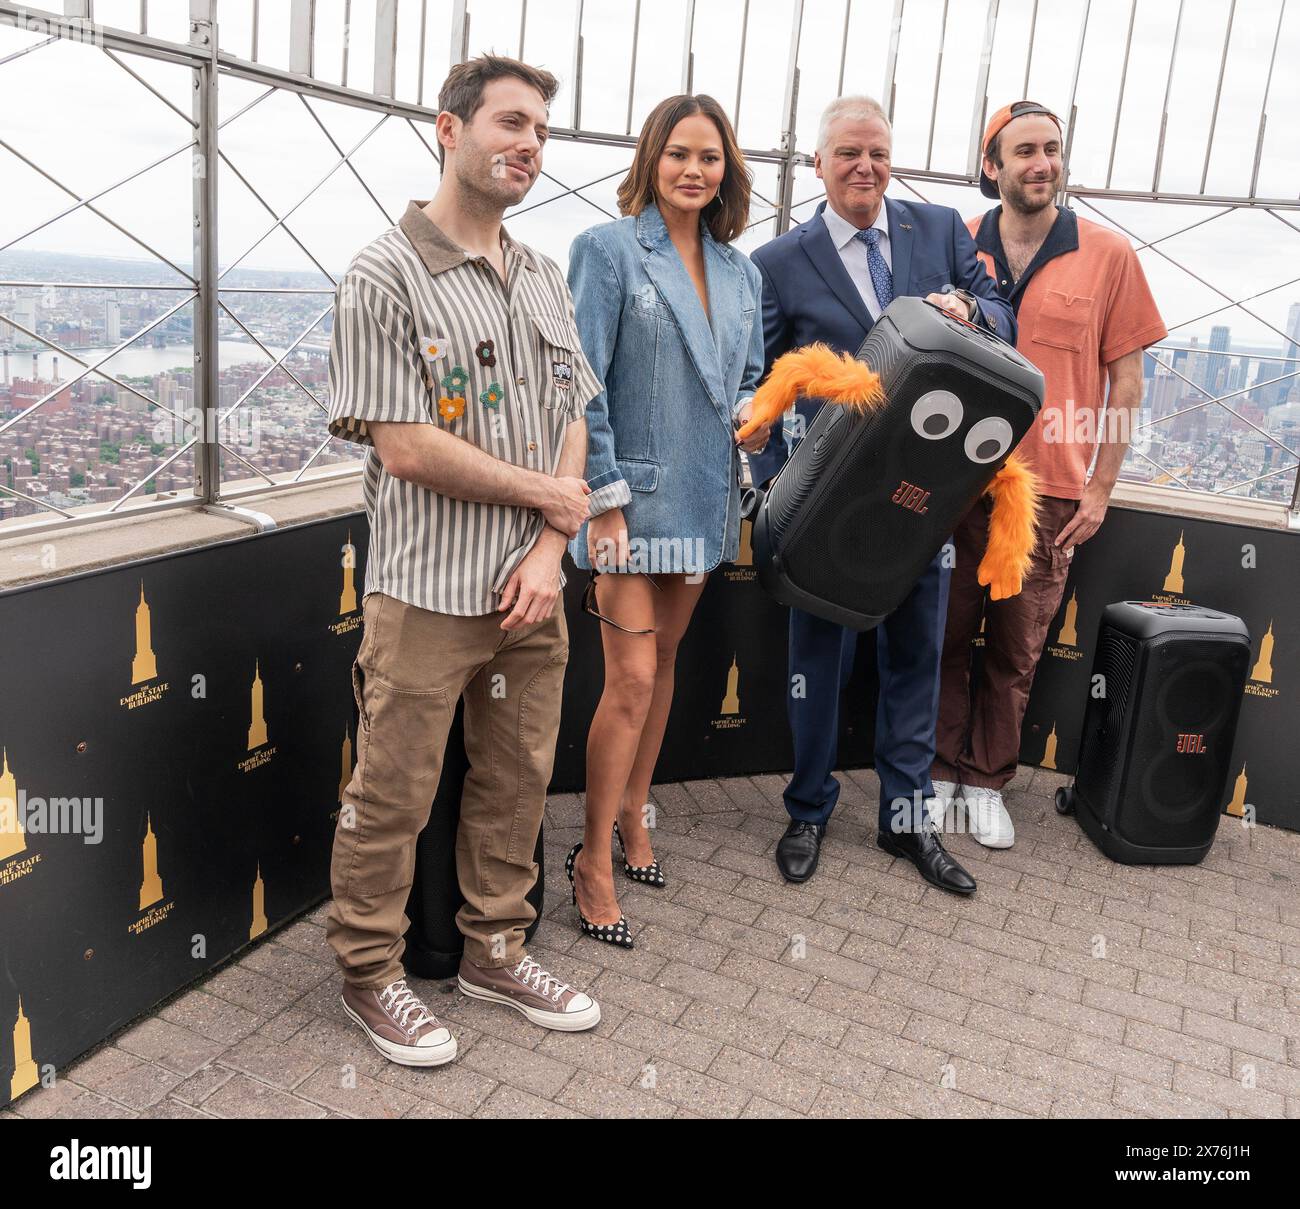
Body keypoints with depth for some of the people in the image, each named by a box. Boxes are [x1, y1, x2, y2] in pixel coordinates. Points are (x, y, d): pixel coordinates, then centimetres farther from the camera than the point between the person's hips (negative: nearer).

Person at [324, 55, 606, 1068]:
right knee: (392, 798, 6)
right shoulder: (386, 275, -8)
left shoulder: (544, 278, 12)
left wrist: (550, 550, -5)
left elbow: (572, 418, 9)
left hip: (530, 590, 6)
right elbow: (405, 450, -15)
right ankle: (371, 975, 26)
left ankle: (495, 950, 34)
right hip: (428, 594, -6)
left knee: (518, 781, 15)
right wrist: (547, 494, -8)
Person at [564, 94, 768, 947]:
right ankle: (595, 861, 7)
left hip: (703, 500, 6)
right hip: (634, 495, -6)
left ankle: (633, 811, 33)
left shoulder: (739, 271, 11)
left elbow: (749, 377, 20)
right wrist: (605, 498, -16)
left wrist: (751, 411, -4)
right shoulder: (608, 250, -6)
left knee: (665, 662, 15)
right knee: (632, 678, -6)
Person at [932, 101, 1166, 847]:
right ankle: (940, 771, 24)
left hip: (1051, 493, 0)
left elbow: (1126, 378, 2)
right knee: (947, 635, 8)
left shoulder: (1109, 255, 0)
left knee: (1017, 651, 9)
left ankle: (987, 782, 24)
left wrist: (1101, 487, -1)